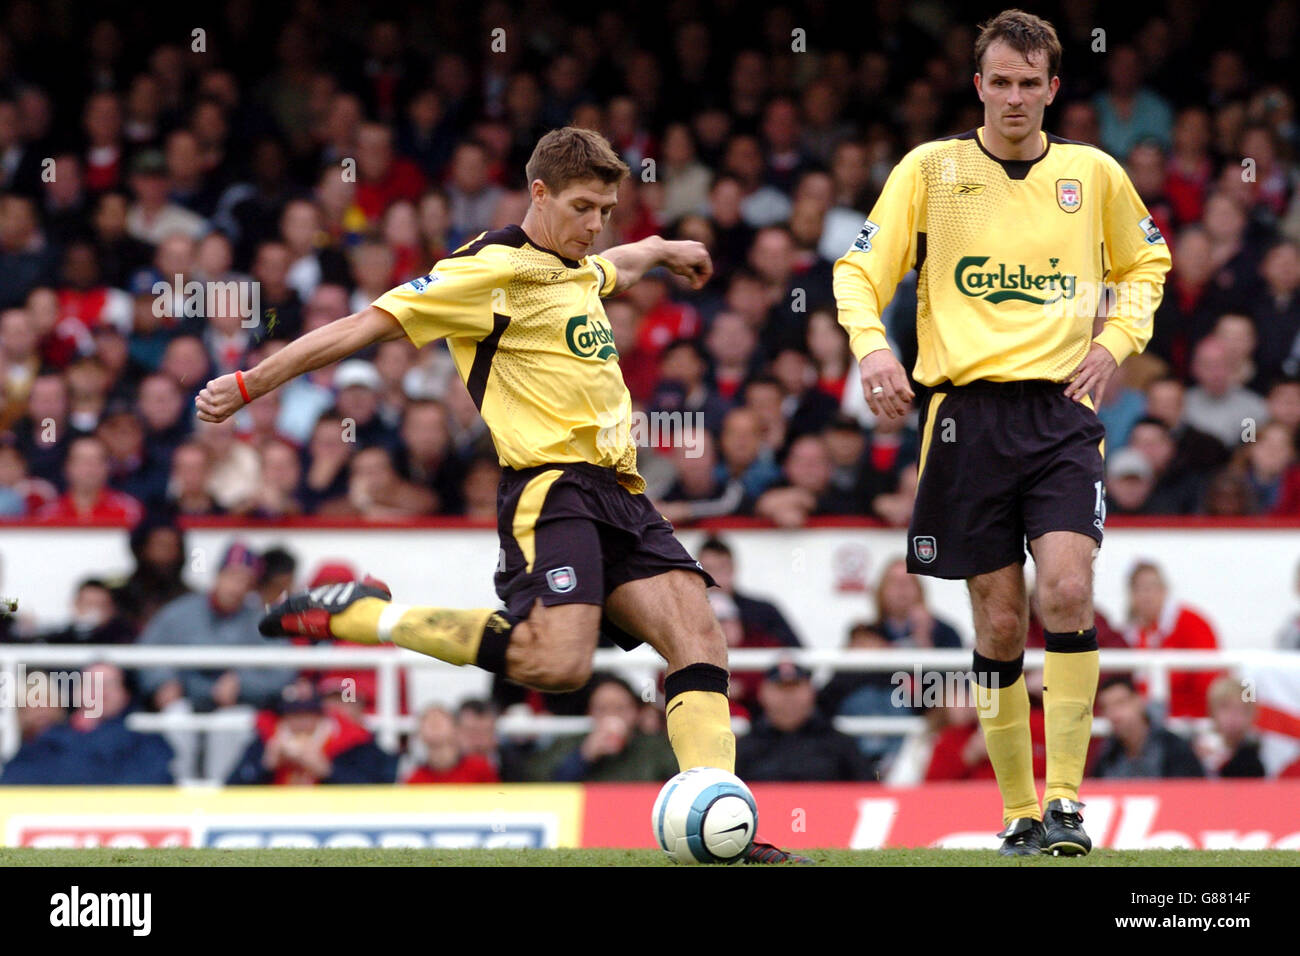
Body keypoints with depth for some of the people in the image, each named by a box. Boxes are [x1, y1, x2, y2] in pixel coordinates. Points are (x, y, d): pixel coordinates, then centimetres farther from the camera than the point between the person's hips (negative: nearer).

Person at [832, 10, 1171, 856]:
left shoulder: (1093, 174, 9)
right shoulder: (932, 169, 4)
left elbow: (1148, 263, 25)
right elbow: (861, 271, 5)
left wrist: (1117, 340, 7)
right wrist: (871, 344, -15)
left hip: (1061, 412, 0)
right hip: (967, 412, 0)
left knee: (1067, 591, -19)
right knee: (999, 623, 1)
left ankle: (1066, 801, -13)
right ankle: (1020, 815, 13)